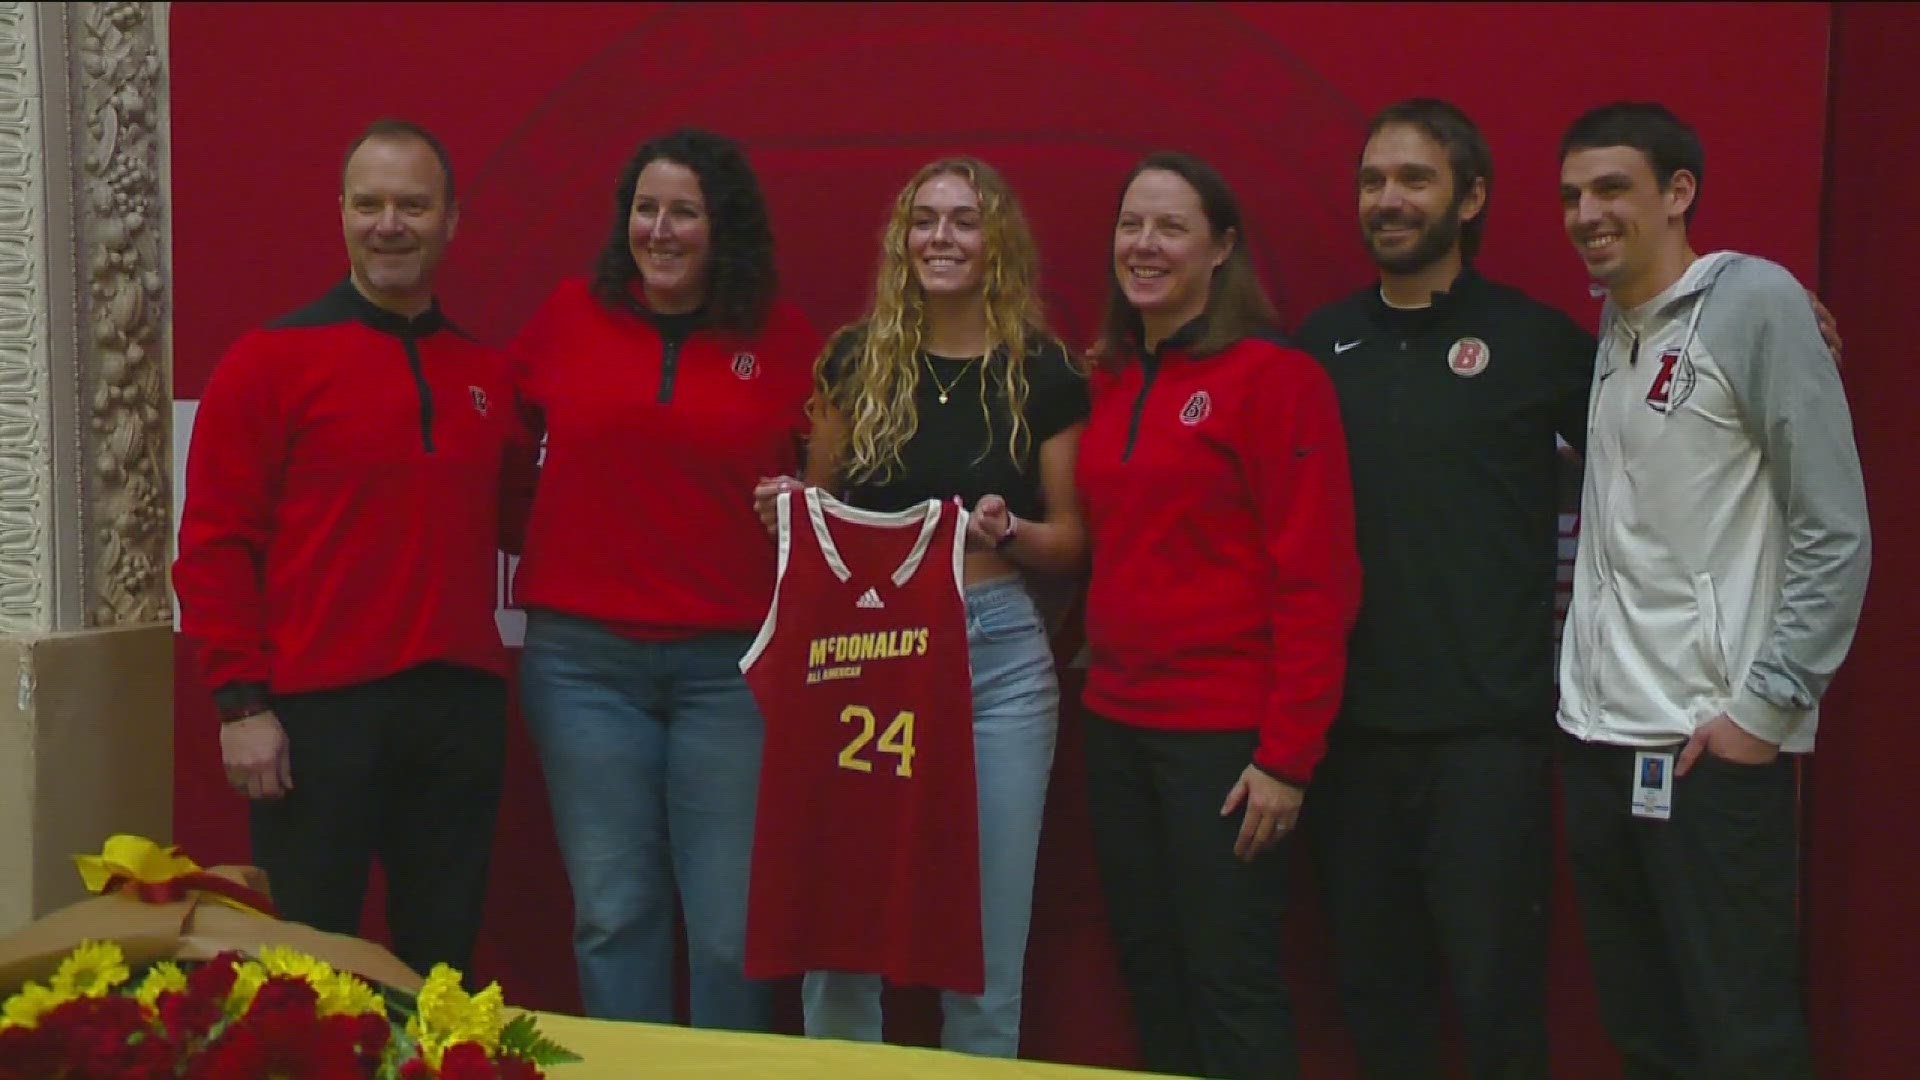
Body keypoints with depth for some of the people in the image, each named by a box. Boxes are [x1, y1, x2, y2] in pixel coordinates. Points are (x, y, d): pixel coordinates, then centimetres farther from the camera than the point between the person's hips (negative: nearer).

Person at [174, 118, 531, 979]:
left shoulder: (486, 375, 12)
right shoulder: (270, 359, -2)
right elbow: (214, 543, -5)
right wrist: (241, 702, -10)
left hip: (461, 706, 4)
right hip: (317, 712, -4)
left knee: (442, 963, 12)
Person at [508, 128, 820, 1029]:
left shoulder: (783, 338, 3)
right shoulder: (570, 315, 4)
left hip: (732, 664, -1)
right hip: (584, 659, 1)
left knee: (732, 924, 2)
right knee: (613, 913, 7)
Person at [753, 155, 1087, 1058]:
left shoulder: (1044, 374, 3)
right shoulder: (855, 360, 6)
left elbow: (1070, 541, 5)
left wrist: (1010, 532, -14)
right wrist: (786, 506, -6)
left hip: (997, 654, -1)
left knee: (985, 947, 5)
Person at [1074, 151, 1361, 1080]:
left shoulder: (1275, 377, -10)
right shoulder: (1108, 382, 11)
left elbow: (1316, 579, -14)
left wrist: (1289, 756, -16)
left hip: (1225, 732, -7)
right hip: (1118, 723, 7)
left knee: (1232, 984, 1)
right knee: (1147, 972, 14)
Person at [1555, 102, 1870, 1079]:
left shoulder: (1755, 302, -7)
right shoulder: (1612, 328, 14)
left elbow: (1835, 531, -11)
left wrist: (1766, 706, -14)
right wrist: (1577, 663, 8)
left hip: (1714, 747, -7)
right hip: (1598, 734, 7)